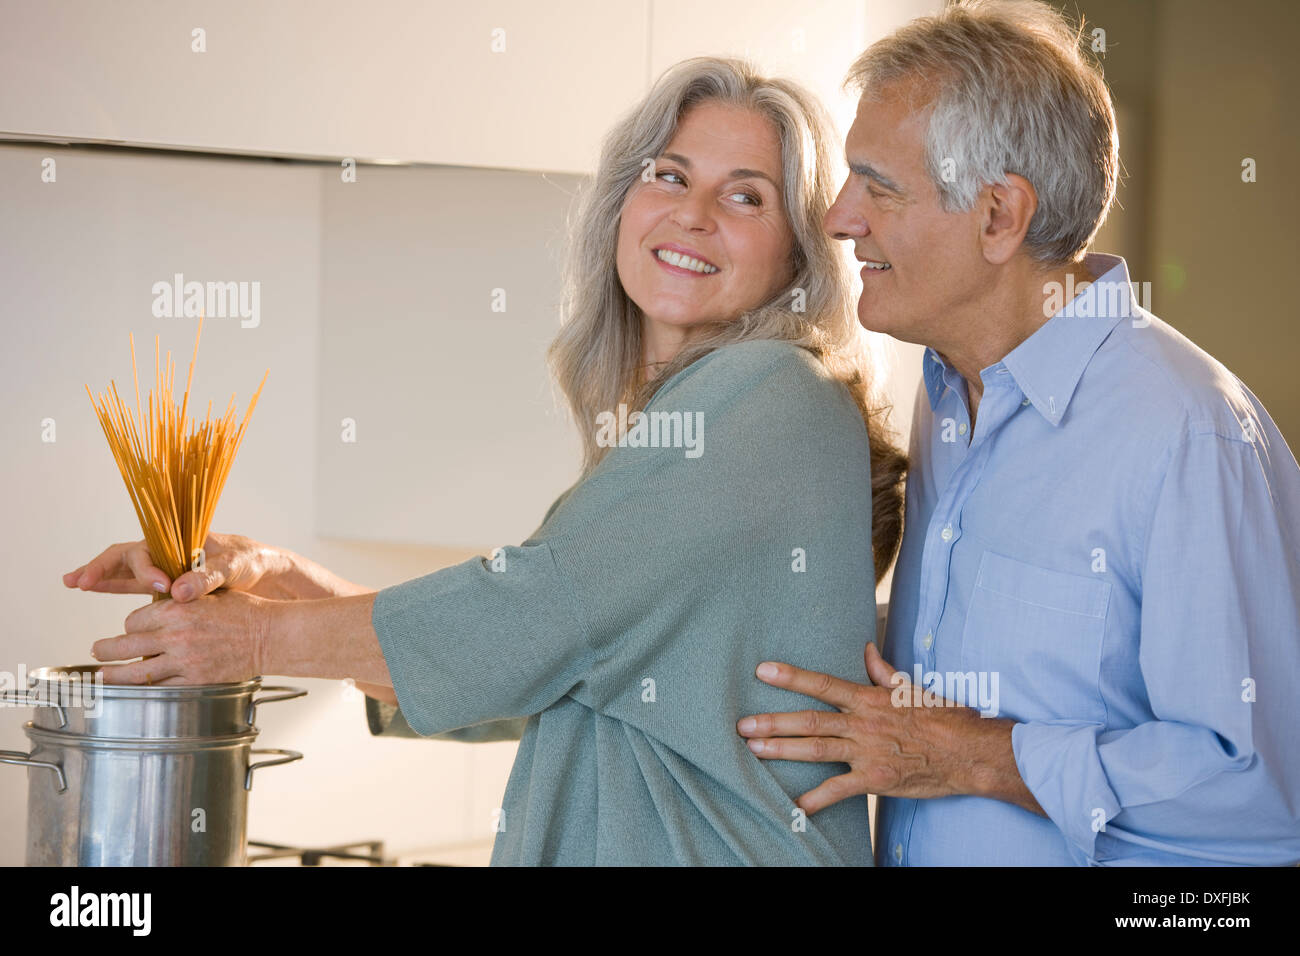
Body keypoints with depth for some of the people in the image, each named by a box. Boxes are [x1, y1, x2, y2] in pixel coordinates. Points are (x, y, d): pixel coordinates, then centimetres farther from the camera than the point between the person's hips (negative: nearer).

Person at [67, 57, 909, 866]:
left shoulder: (776, 396, -12)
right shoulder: (642, 436, 14)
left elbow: (542, 611, -16)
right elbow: (503, 684, 13)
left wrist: (262, 638, -7)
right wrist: (273, 579, 2)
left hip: (714, 849, -7)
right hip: (584, 844, 7)